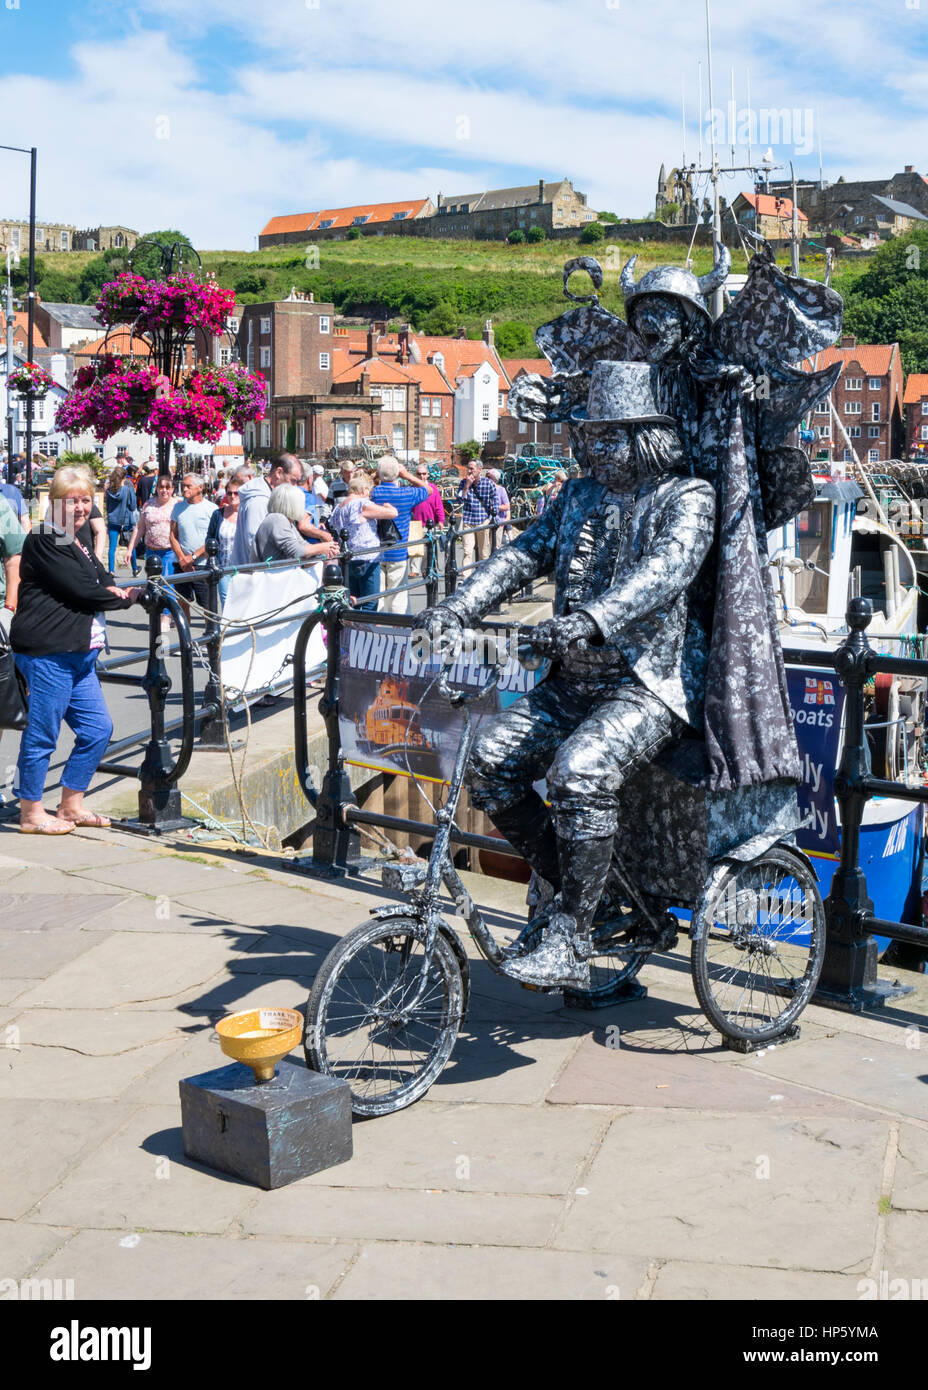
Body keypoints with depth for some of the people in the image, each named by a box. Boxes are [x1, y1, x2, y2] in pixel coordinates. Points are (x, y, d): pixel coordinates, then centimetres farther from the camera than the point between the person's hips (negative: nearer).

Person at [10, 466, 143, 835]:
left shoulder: (77, 541, 20)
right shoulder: (44, 542, -10)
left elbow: (103, 581, 17)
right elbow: (81, 589, -17)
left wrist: (116, 590, -6)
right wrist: (124, 597, -4)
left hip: (79, 652, 10)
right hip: (47, 651, -10)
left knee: (97, 728, 11)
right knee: (42, 732, -3)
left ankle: (71, 805, 22)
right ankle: (31, 814, 8)